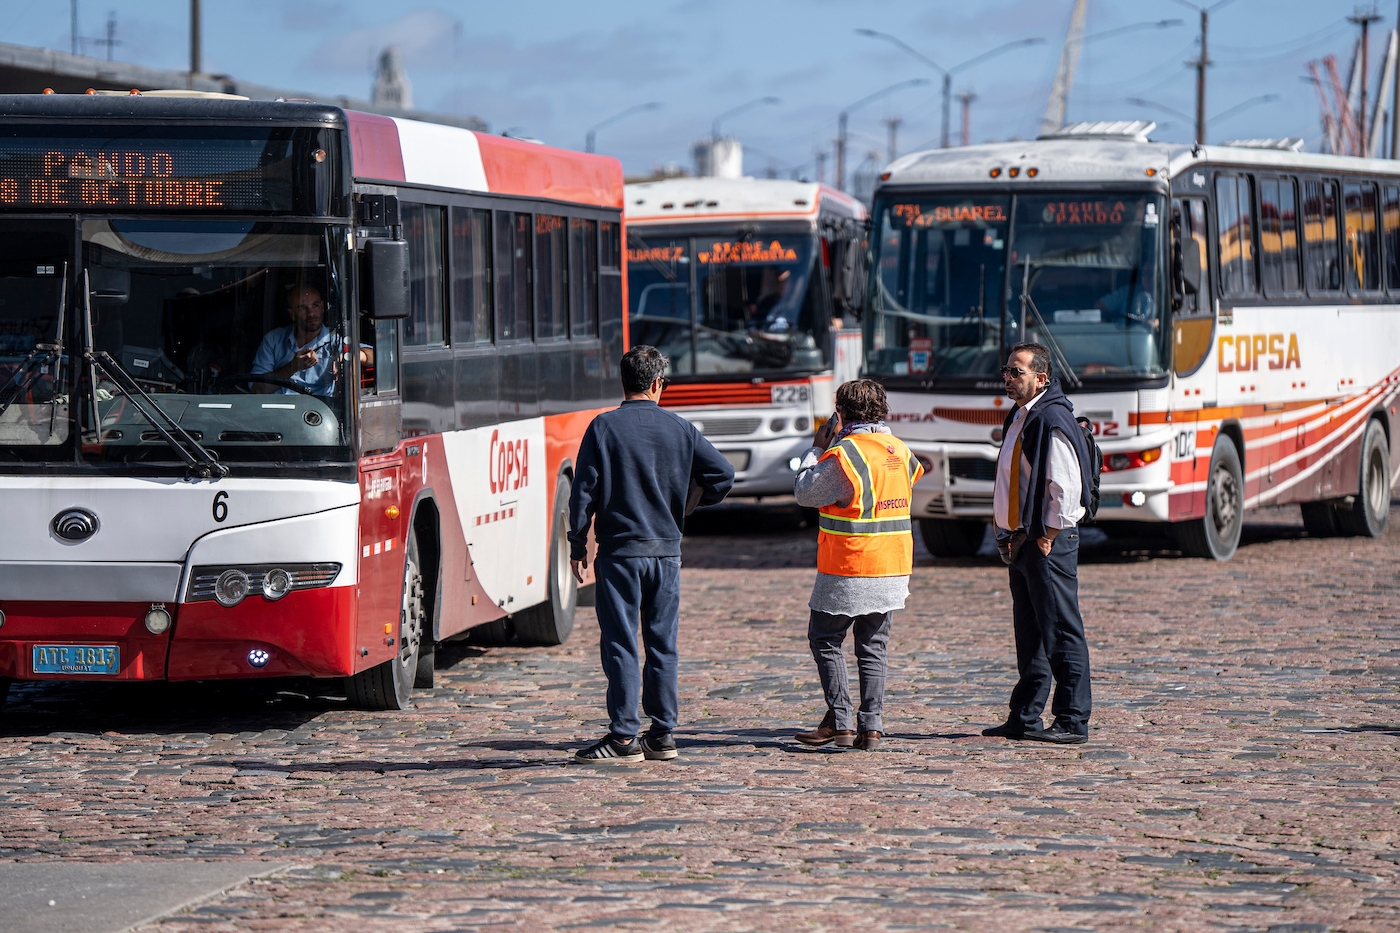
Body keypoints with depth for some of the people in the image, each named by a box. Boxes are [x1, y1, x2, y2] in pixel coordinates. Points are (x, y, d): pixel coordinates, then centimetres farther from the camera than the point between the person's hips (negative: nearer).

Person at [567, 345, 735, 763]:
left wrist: (577, 544, 1)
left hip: (619, 551, -3)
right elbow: (722, 474, 4)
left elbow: (584, 490, -7)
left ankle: (624, 736, -2)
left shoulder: (604, 427, -5)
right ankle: (662, 735, 12)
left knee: (620, 645, 0)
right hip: (667, 551, 3)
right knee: (662, 645, 10)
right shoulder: (679, 429, 3)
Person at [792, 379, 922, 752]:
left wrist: (816, 449, 6)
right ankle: (871, 727, 5)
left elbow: (805, 493, -5)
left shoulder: (842, 454, -14)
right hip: (893, 567, 6)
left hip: (848, 568, -6)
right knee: (873, 647, 11)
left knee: (825, 640, 7)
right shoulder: (899, 451, 6)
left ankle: (839, 721, 0)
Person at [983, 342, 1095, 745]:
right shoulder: (1022, 418, 16)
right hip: (1021, 542, 10)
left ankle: (1072, 721, -5)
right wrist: (1012, 536, 15)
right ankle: (1025, 718, 18)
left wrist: (1045, 539, -16)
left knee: (1061, 632, -7)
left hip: (1048, 542, -10)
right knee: (1029, 634, 13)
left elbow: (1067, 488, -20)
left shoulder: (1052, 420, -15)